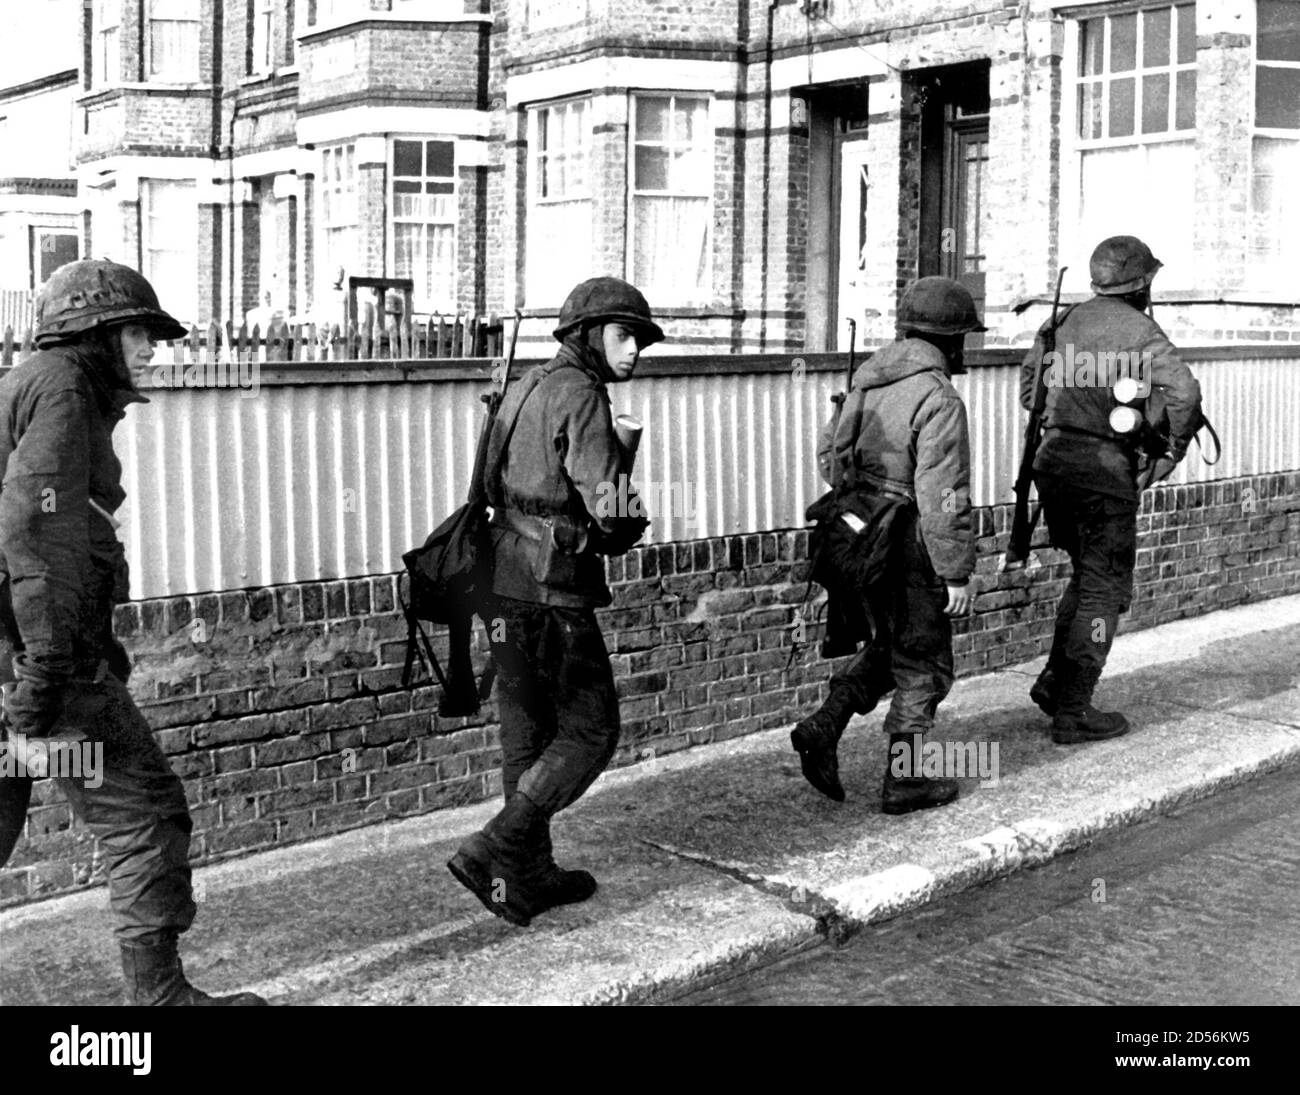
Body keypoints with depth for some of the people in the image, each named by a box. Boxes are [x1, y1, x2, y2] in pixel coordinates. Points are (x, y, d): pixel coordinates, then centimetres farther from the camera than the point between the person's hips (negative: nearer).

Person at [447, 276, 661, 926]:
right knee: (589, 730, 2)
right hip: (552, 590, -9)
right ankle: (493, 853, -4)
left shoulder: (527, 388, 16)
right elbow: (609, 510, -20)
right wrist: (631, 525, 4)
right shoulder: (580, 396, -12)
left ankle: (529, 876, 23)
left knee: (528, 733, 15)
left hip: (502, 583, 9)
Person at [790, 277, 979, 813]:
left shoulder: (867, 381, 6)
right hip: (910, 548, -8)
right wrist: (958, 573, -16)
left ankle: (822, 728, 8)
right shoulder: (939, 399, -19)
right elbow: (943, 497, -22)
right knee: (922, 666, 8)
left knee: (889, 646, 23)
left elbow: (831, 455, 15)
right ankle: (903, 780, 15)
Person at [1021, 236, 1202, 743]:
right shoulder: (1140, 330, -8)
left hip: (1052, 459, 6)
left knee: (1087, 574, 23)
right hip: (1106, 469, -6)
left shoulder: (1063, 323, 10)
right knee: (1103, 591, 3)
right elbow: (1184, 392, -19)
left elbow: (1028, 384, 21)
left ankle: (1055, 680, 19)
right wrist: (1168, 455, -8)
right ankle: (1072, 712, 3)